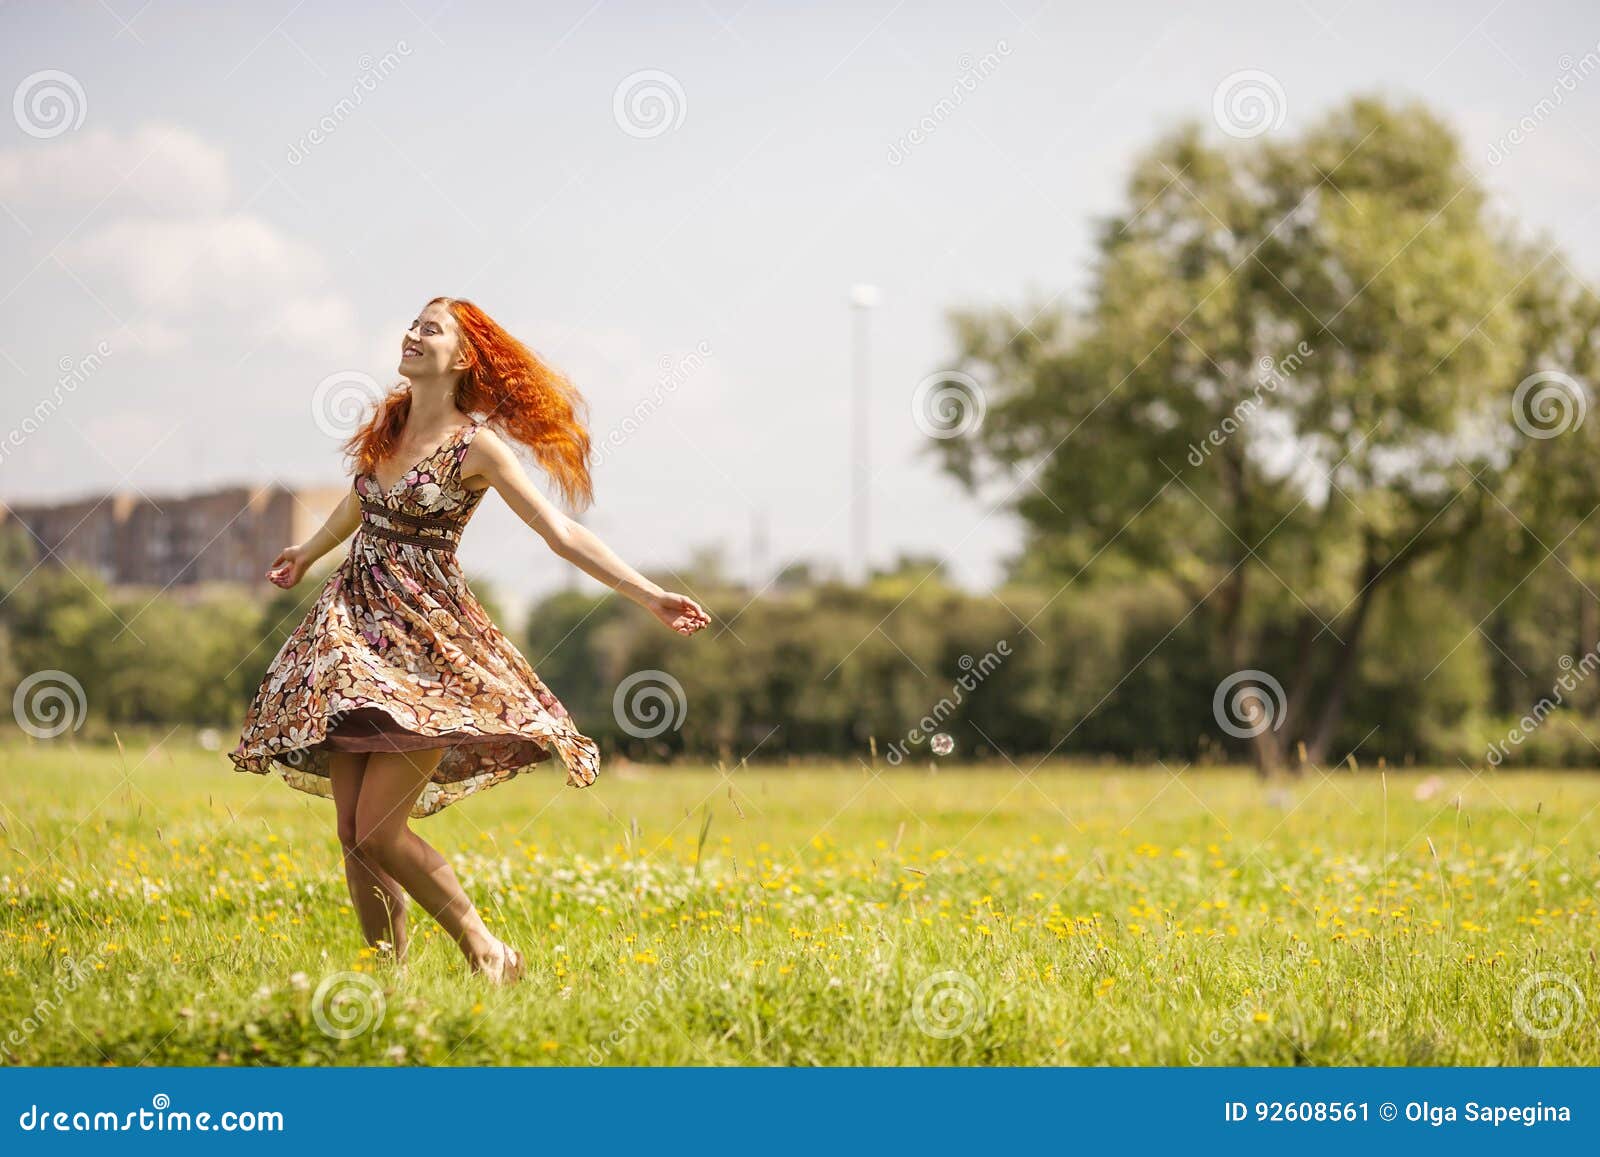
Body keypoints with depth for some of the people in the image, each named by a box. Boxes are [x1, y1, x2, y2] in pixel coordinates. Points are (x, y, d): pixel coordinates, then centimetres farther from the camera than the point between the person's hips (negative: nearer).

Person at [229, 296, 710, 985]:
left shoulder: (475, 445, -8)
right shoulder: (388, 423, 9)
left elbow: (562, 533, -9)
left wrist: (649, 596, -16)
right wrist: (311, 551, 47)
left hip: (423, 639, -6)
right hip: (354, 626, 6)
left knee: (380, 832, -13)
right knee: (351, 832, 2)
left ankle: (486, 952, 3)